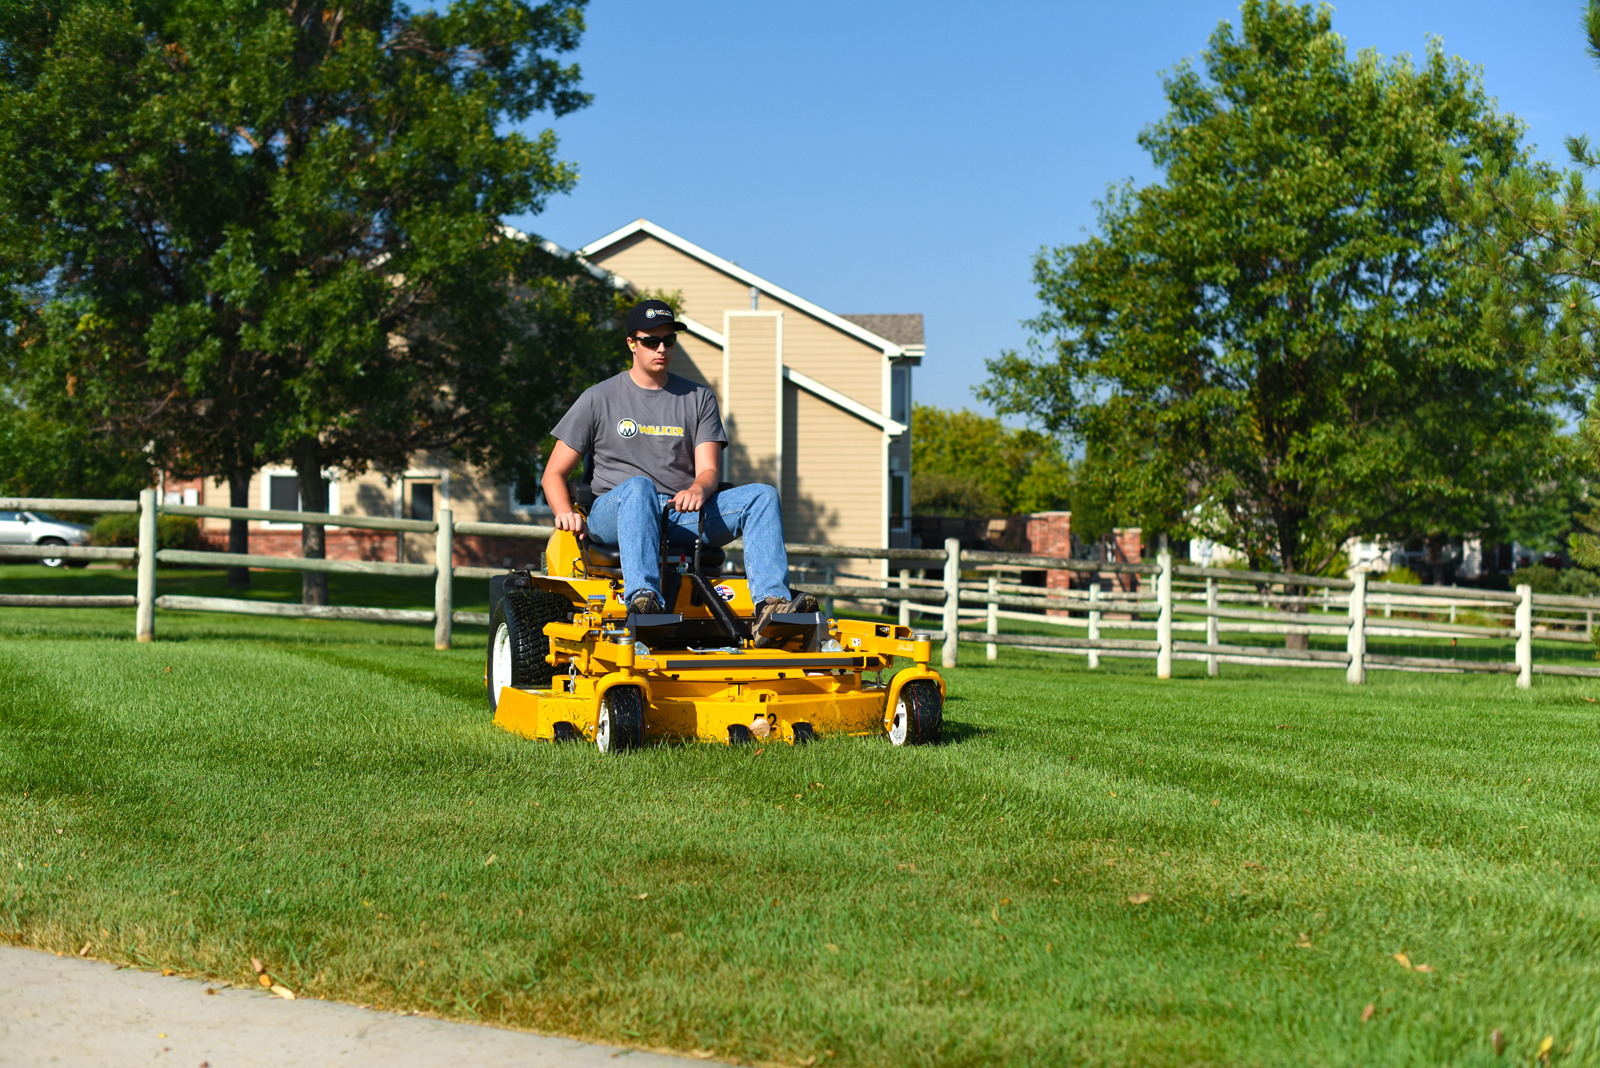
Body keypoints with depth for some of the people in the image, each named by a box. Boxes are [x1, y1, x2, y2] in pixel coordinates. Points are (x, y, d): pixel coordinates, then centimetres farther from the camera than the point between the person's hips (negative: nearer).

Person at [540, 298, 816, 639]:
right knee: (639, 487, -38)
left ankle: (771, 604, -41)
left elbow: (708, 470, 6)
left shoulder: (699, 398, 17)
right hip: (611, 515, -3)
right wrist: (566, 513, -13)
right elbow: (554, 474, 10)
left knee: (763, 496, -20)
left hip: (681, 515, 3)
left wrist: (697, 490, -21)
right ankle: (643, 599, -58)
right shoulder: (599, 399, 11)